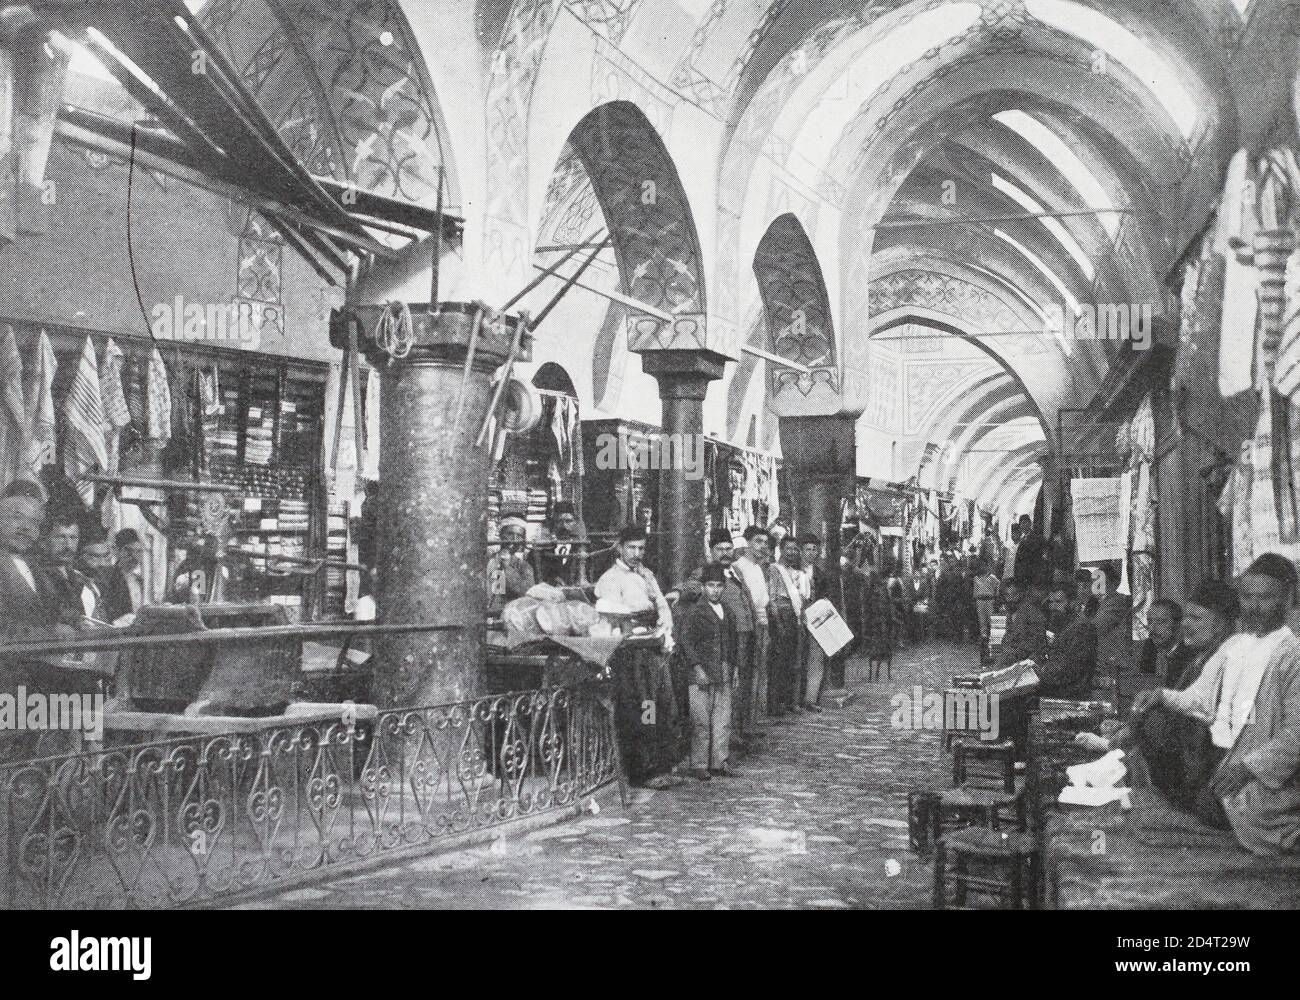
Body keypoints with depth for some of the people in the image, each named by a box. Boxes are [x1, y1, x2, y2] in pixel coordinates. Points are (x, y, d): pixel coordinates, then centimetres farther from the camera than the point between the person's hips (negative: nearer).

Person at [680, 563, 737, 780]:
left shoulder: (726, 612, 14)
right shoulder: (695, 612, -6)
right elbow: (687, 642, -10)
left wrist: (733, 667, 17)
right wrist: (698, 668, -16)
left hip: (723, 675, 6)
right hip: (701, 675, -6)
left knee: (723, 721, 8)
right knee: (701, 722, -3)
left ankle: (718, 762, 16)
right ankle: (699, 765, 4)